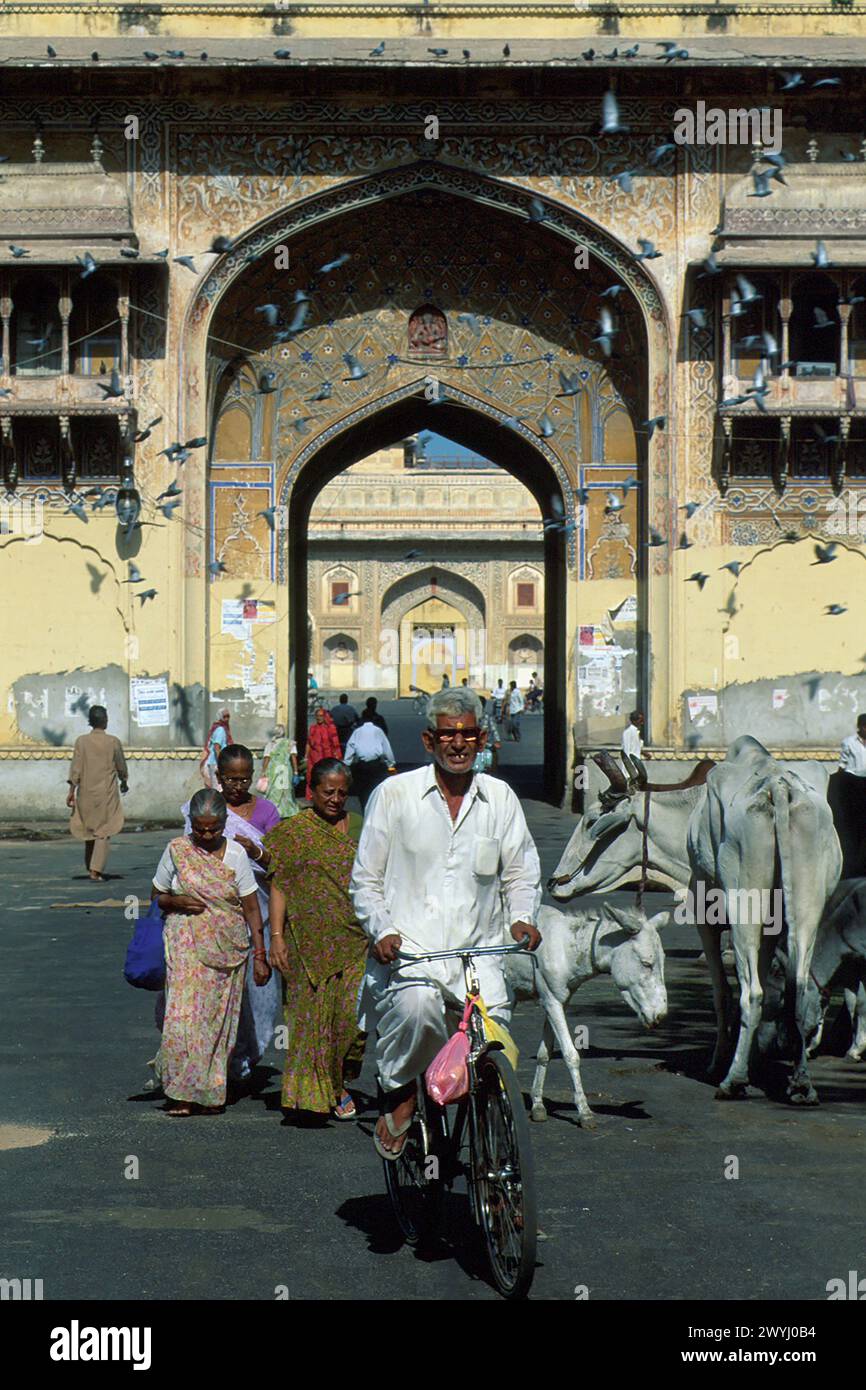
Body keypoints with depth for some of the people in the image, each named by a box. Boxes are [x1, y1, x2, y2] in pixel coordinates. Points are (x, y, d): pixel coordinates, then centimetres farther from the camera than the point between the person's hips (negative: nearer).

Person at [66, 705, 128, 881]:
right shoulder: (113, 742, -4)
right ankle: (95, 871, -12)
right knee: (104, 832, -2)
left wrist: (71, 790, 0)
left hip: (86, 793, 2)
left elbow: (76, 768, -5)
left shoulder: (81, 741, -2)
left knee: (89, 829, 17)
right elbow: (121, 767, 6)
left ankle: (90, 867, 26)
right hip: (107, 793, -2)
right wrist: (124, 782, 25)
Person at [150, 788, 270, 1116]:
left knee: (219, 1018, 4)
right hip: (187, 947, -1)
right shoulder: (176, 850, 0)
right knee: (184, 1014, -11)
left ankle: (211, 1092, 15)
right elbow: (157, 895, 10)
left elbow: (251, 907, 2)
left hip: (227, 950, 1)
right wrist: (177, 901, -13)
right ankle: (181, 1092, -4)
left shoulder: (235, 853, 0)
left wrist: (260, 955, -2)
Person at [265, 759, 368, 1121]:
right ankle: (320, 1090, 11)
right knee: (313, 1015, 0)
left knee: (354, 1010, -10)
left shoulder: (359, 829, 12)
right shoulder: (292, 832, 4)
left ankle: (343, 1081, 10)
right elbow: (279, 886, 2)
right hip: (309, 941, -1)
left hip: (356, 941, 1)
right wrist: (276, 936, -6)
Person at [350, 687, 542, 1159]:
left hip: (479, 950, 3)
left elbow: (521, 874, 20)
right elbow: (365, 880, 8)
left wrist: (521, 917, 0)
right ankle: (400, 1090, -5)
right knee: (418, 1005, -34)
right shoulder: (394, 794, 5)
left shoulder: (500, 797, 13)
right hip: (409, 946, -3)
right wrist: (382, 931, -8)